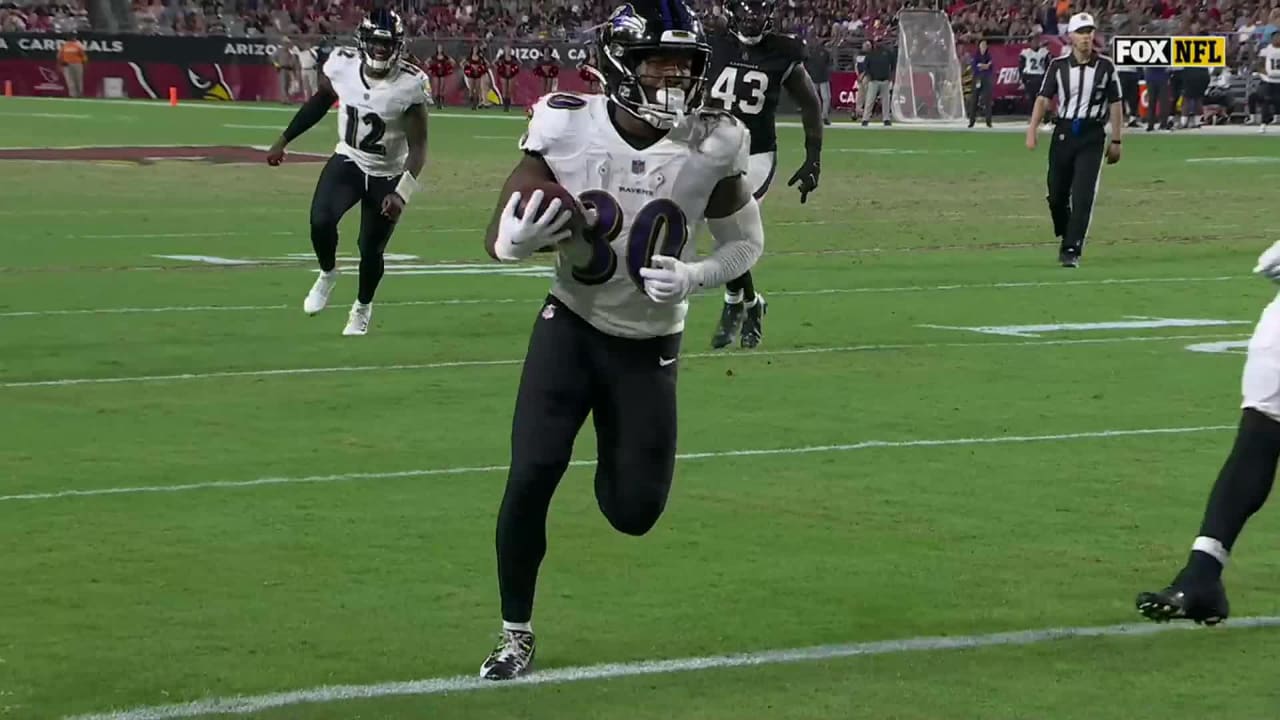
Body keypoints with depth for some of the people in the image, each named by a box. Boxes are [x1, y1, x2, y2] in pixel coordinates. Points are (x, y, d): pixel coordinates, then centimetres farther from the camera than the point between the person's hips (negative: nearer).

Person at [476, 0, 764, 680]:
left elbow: (746, 243, 0)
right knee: (532, 474, -15)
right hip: (571, 327, -1)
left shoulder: (711, 148, -16)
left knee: (635, 511, 3)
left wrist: (691, 278, -19)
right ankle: (515, 633, 4)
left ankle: (613, 449, 41)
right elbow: (498, 237, -8)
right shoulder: (567, 131, -18)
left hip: (649, 347, 1)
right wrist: (521, 236, -32)